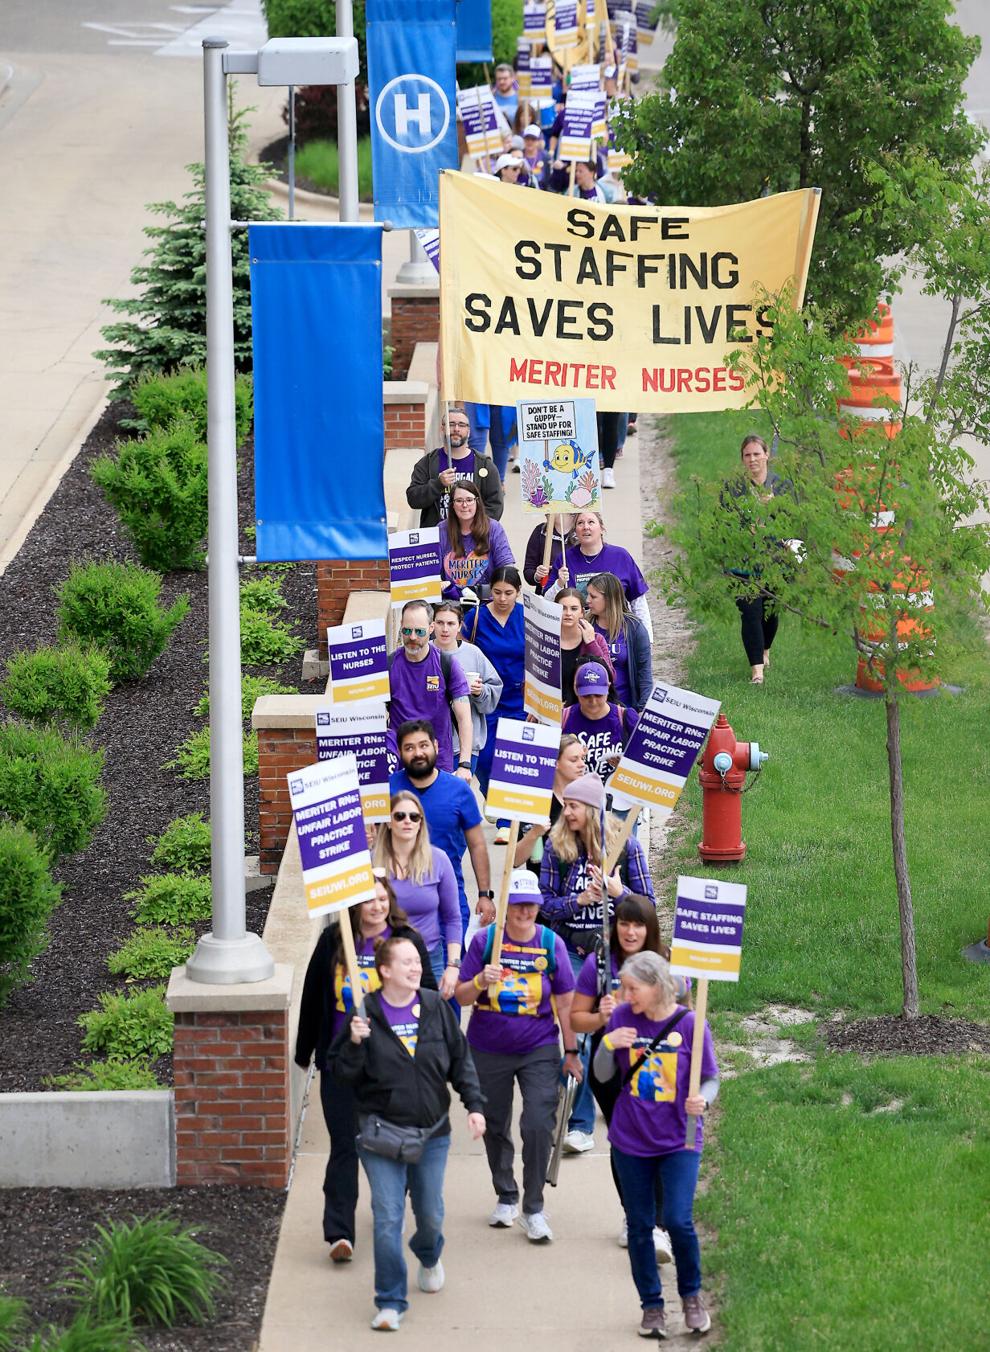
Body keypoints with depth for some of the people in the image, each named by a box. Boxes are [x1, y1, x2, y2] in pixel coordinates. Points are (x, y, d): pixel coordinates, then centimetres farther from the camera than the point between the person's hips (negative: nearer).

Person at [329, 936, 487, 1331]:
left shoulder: (436, 1008, 1)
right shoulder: (366, 1014, -6)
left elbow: (461, 1061, 9)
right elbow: (342, 1073, -3)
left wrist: (474, 1105, 1)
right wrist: (355, 1043, -21)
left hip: (431, 1132, 2)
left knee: (430, 1215, 11)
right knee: (387, 1218, -9)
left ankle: (429, 1256, 47)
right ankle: (390, 1302, -1)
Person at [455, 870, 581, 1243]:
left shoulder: (551, 943, -3)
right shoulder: (485, 940, -4)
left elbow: (564, 1002, 4)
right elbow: (462, 996, -3)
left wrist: (571, 1052, 4)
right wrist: (481, 982, -25)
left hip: (539, 1049, -1)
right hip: (489, 1051, 1)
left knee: (538, 1124, -14)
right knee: (495, 1126, 13)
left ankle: (534, 1209, -3)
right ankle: (506, 1197, 33)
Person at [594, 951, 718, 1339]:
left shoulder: (690, 1024, -12)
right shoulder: (623, 1019, -5)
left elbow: (710, 1079, -2)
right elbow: (603, 1075, 1)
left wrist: (702, 1100, -24)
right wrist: (608, 1044, -18)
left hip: (678, 1141, -3)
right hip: (631, 1141, 3)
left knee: (678, 1221, -11)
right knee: (640, 1226, 9)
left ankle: (691, 1295, 14)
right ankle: (651, 1305, 24)